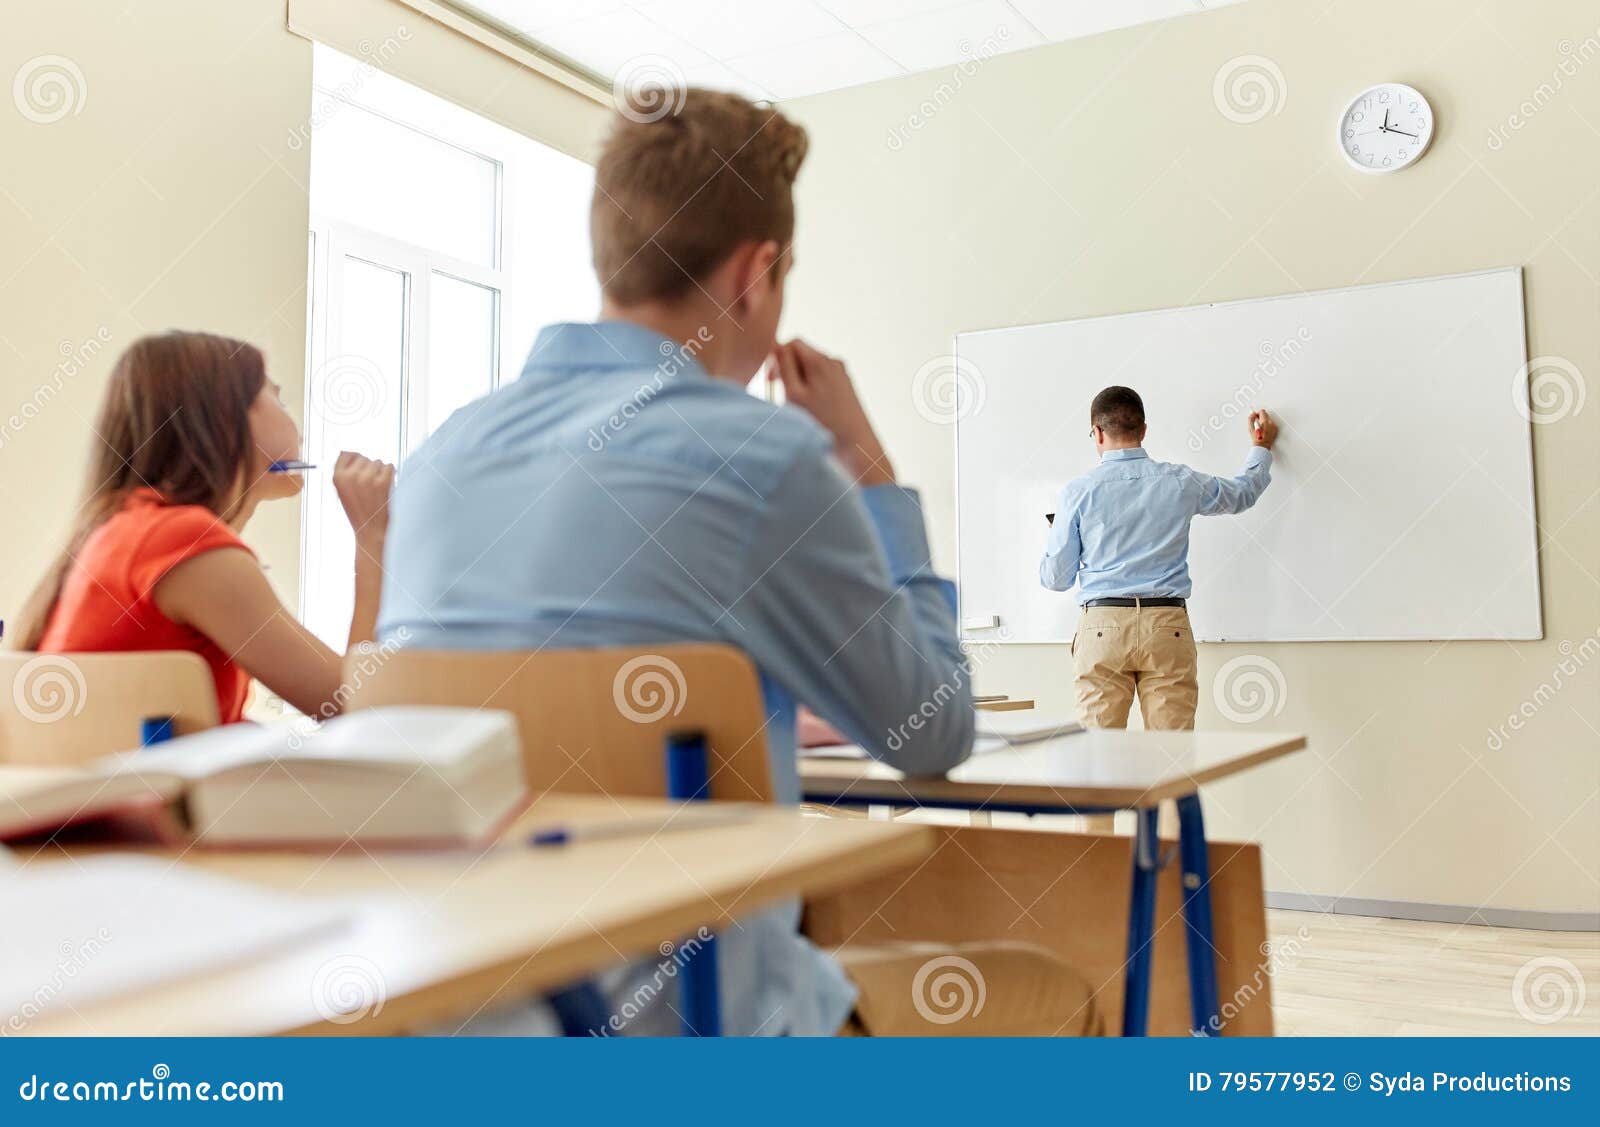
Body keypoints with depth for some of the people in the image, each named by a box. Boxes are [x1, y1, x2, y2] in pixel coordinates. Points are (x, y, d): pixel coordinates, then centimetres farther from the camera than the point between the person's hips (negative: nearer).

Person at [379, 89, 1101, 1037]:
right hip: (681, 1008, -7)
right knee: (1057, 999, 16)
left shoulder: (440, 457, 2)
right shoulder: (766, 456, -18)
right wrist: (868, 466, 2)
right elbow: (935, 734, -5)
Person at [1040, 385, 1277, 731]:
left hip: (1102, 627, -1)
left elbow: (1055, 579, 2)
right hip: (1168, 626, 1)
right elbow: (1243, 492, 26)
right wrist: (1261, 447, 45)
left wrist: (1055, 538, 24)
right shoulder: (1181, 482, 4)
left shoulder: (1078, 492, -2)